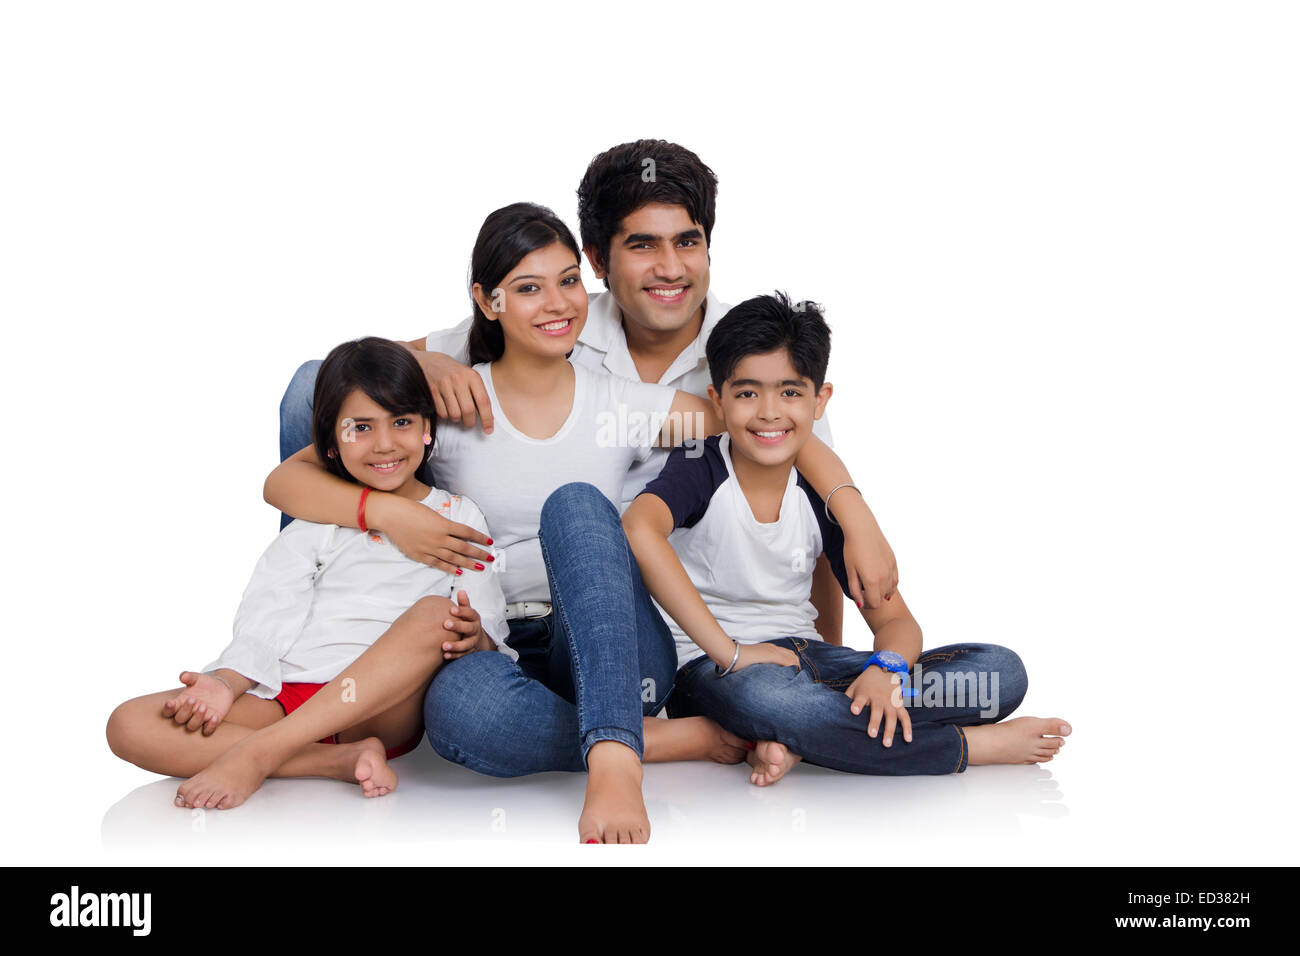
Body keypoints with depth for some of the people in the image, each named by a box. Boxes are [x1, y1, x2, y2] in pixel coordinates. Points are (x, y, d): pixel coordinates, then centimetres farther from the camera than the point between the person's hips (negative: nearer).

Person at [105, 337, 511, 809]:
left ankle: (257, 753, -34)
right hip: (285, 697, 2)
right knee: (129, 726, -20)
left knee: (434, 613, -32)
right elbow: (267, 625, 6)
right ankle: (343, 762, -29)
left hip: (386, 709, -2)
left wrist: (474, 637, -19)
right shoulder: (316, 523, 17)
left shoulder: (456, 516, 14)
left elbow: (488, 626, 5)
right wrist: (225, 684, -14)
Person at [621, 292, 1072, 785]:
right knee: (768, 696, -44)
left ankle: (793, 740, -25)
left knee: (1002, 673, -10)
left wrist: (886, 669, -22)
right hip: (712, 668, -5)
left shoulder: (824, 498, 3)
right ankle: (976, 746, -23)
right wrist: (729, 651, -33)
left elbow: (894, 619, 4)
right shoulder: (700, 470, -8)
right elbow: (638, 528, -32)